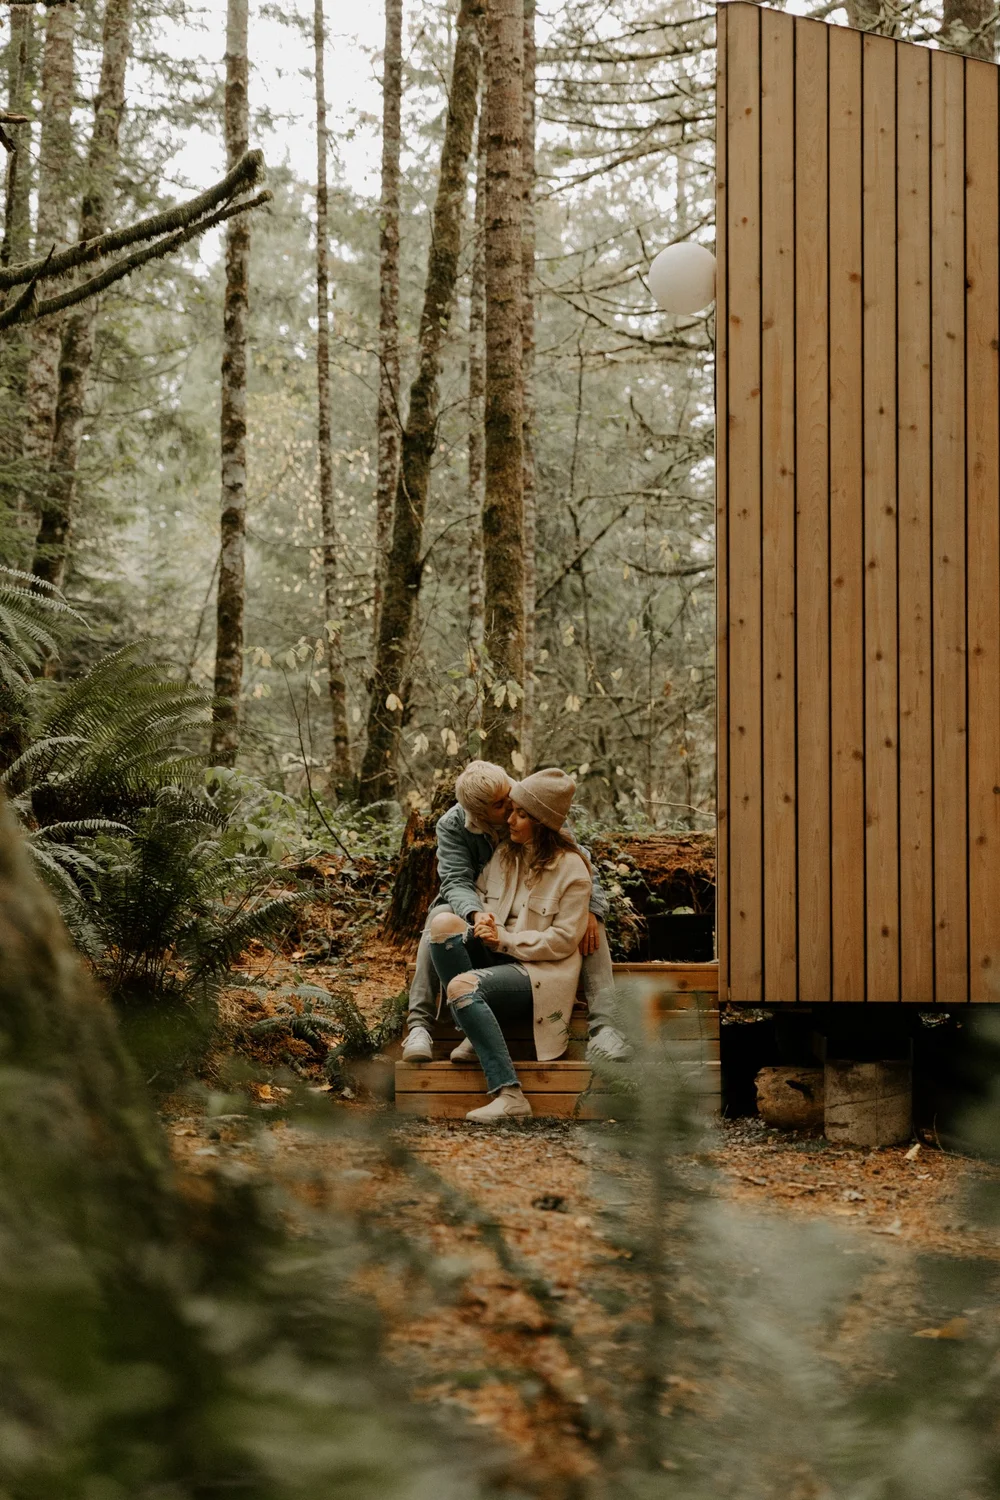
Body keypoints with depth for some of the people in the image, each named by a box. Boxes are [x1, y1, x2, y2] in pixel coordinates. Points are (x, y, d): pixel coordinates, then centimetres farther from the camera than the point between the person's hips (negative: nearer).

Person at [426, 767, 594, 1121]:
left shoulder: (572, 869, -11)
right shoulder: (506, 852, 8)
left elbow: (562, 941, -13)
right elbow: (478, 892, 17)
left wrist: (504, 939, -17)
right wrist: (480, 916, -8)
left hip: (541, 971, -7)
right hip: (499, 957, 7)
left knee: (461, 986, -32)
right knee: (443, 921, -19)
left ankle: (509, 1095, -35)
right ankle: (474, 1036, -17)